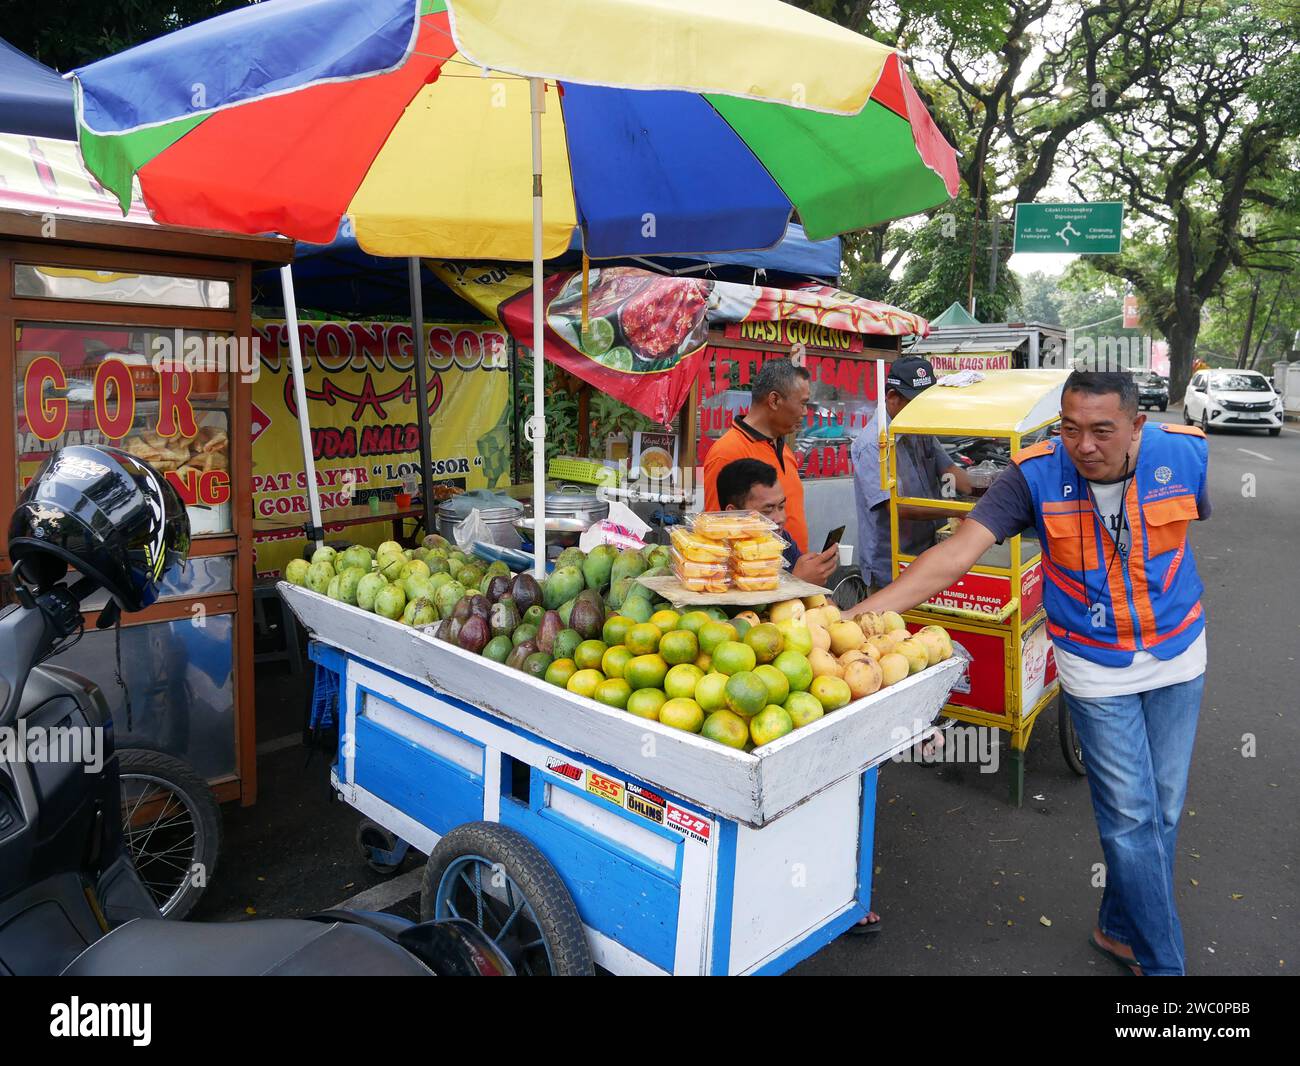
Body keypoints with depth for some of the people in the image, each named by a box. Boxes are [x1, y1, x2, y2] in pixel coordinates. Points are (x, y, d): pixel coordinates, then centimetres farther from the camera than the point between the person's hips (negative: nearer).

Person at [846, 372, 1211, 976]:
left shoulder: (1185, 454, -15)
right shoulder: (1037, 474, -23)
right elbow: (957, 553, -31)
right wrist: (856, 615, -42)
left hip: (1177, 657, 3)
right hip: (1095, 668, -3)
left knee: (1163, 809, 14)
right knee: (1131, 818, 2)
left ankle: (1122, 929, 37)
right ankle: (1161, 960, 23)